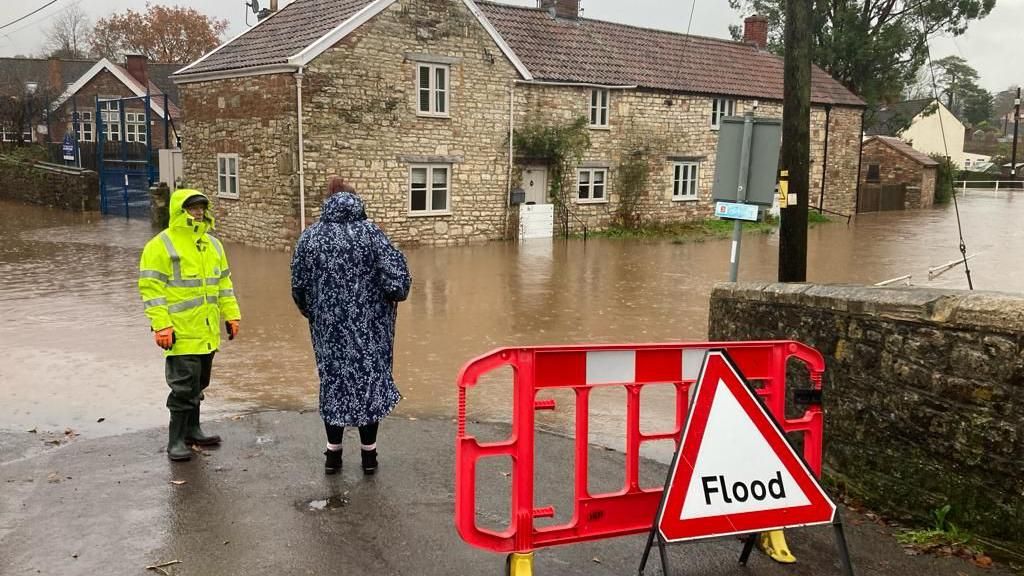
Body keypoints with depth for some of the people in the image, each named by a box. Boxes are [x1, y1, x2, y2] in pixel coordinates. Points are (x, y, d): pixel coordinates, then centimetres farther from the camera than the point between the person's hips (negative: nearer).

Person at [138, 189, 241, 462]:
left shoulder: (212, 244, 13)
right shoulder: (160, 245, -9)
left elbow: (224, 282, 20)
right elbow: (151, 288, -12)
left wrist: (231, 314, 14)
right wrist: (161, 325, -18)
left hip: (208, 332, 7)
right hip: (181, 333, -7)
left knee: (198, 383, 16)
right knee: (184, 385, -5)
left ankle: (192, 429, 30)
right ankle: (176, 440, 6)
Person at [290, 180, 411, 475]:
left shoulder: (310, 237, 0)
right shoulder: (369, 232, -9)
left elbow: (299, 287, 4)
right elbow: (396, 275, -15)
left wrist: (314, 314, 20)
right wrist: (395, 295, 6)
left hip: (328, 328, 2)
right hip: (368, 328, -2)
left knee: (333, 381, 13)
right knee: (369, 379, 8)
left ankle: (333, 453, 21)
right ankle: (368, 454, 15)